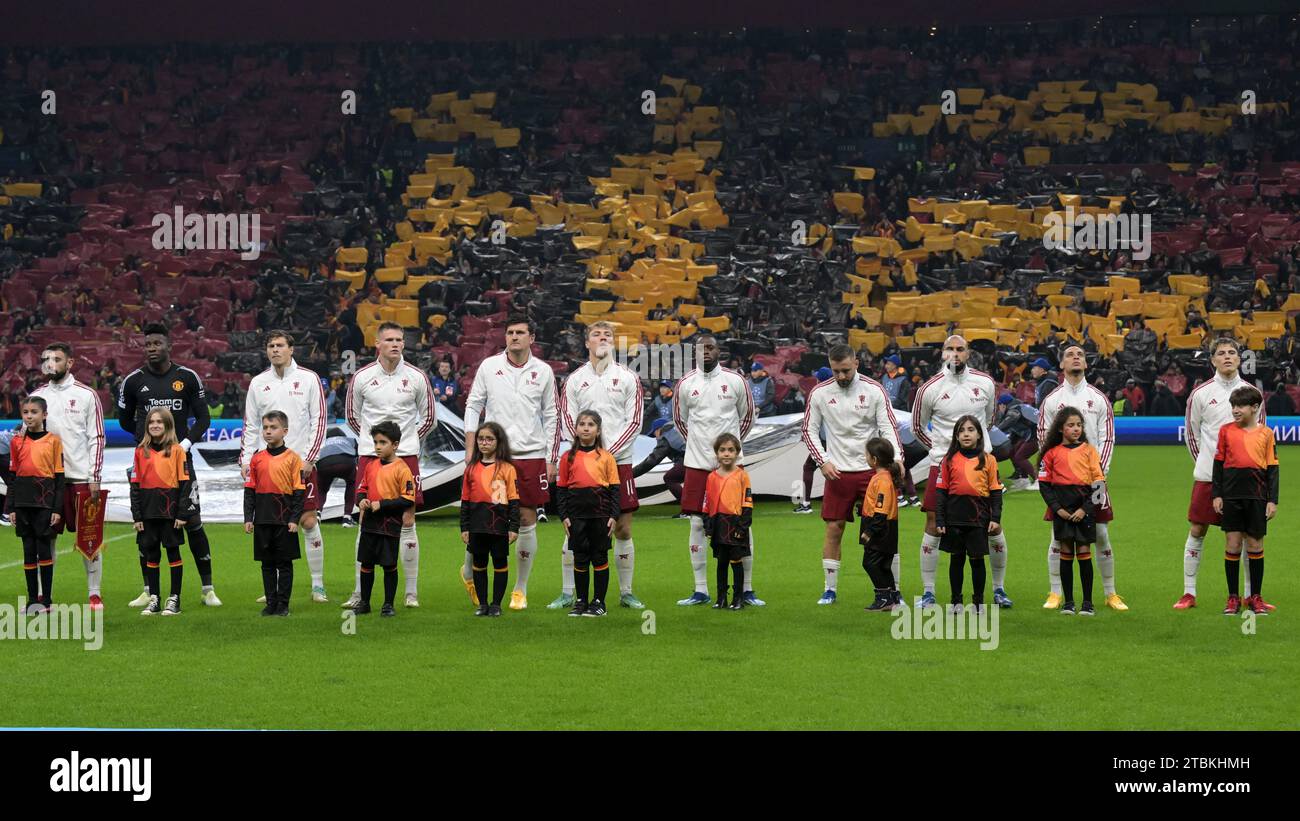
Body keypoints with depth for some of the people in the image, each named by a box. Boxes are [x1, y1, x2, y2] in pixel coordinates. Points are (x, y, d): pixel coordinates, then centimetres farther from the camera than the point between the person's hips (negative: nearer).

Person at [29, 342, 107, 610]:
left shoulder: (86, 395, 1)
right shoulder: (37, 395, 9)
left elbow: (97, 438, 0)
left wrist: (94, 477, -6)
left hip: (80, 478, -3)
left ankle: (94, 593, 7)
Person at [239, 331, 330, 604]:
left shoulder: (309, 379, 2)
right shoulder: (258, 383, 10)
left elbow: (319, 421, 0)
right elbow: (250, 425, 14)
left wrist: (308, 458, -8)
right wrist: (245, 460, 5)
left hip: (301, 462, -3)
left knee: (309, 522, -7)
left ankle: (318, 586, 2)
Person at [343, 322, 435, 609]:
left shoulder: (417, 377, 1)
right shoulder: (361, 377, 1)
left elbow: (428, 418, 13)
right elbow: (352, 416, 15)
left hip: (406, 456, 0)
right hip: (369, 456, 0)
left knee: (407, 523, 0)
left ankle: (412, 593, 6)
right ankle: (359, 592, 7)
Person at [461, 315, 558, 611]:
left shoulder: (543, 371, 5)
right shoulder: (489, 366, 3)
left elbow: (551, 416, 9)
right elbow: (473, 406, 7)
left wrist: (551, 459, 6)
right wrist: (470, 450, 0)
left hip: (531, 456, 1)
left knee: (527, 521, 0)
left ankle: (520, 590, 12)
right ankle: (469, 573, 24)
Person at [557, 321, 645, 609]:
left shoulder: (627, 378, 4)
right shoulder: (574, 380, 6)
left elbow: (635, 421, 1)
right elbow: (569, 421, 3)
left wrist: (610, 452, -10)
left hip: (619, 461, 0)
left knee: (623, 530, 2)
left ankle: (626, 592, 11)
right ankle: (567, 593, 6)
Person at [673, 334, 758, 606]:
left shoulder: (735, 380, -1)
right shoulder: (685, 384, 3)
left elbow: (747, 416, 13)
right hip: (697, 464, 1)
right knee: (697, 524, 1)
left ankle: (747, 589, 6)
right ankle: (700, 591, 8)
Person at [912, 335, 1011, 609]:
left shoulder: (985, 382, 2)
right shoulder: (930, 389, -5)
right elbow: (917, 428, 9)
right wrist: (942, 448, 10)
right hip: (942, 465, -2)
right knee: (934, 527, -4)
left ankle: (999, 589, 18)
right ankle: (928, 593, 5)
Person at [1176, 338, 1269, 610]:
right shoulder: (1200, 393, 0)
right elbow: (1191, 433, 9)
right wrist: (1205, 462, 10)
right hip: (1207, 475, -2)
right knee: (1197, 531, -1)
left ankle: (1250, 595, 13)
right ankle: (1189, 593, 8)